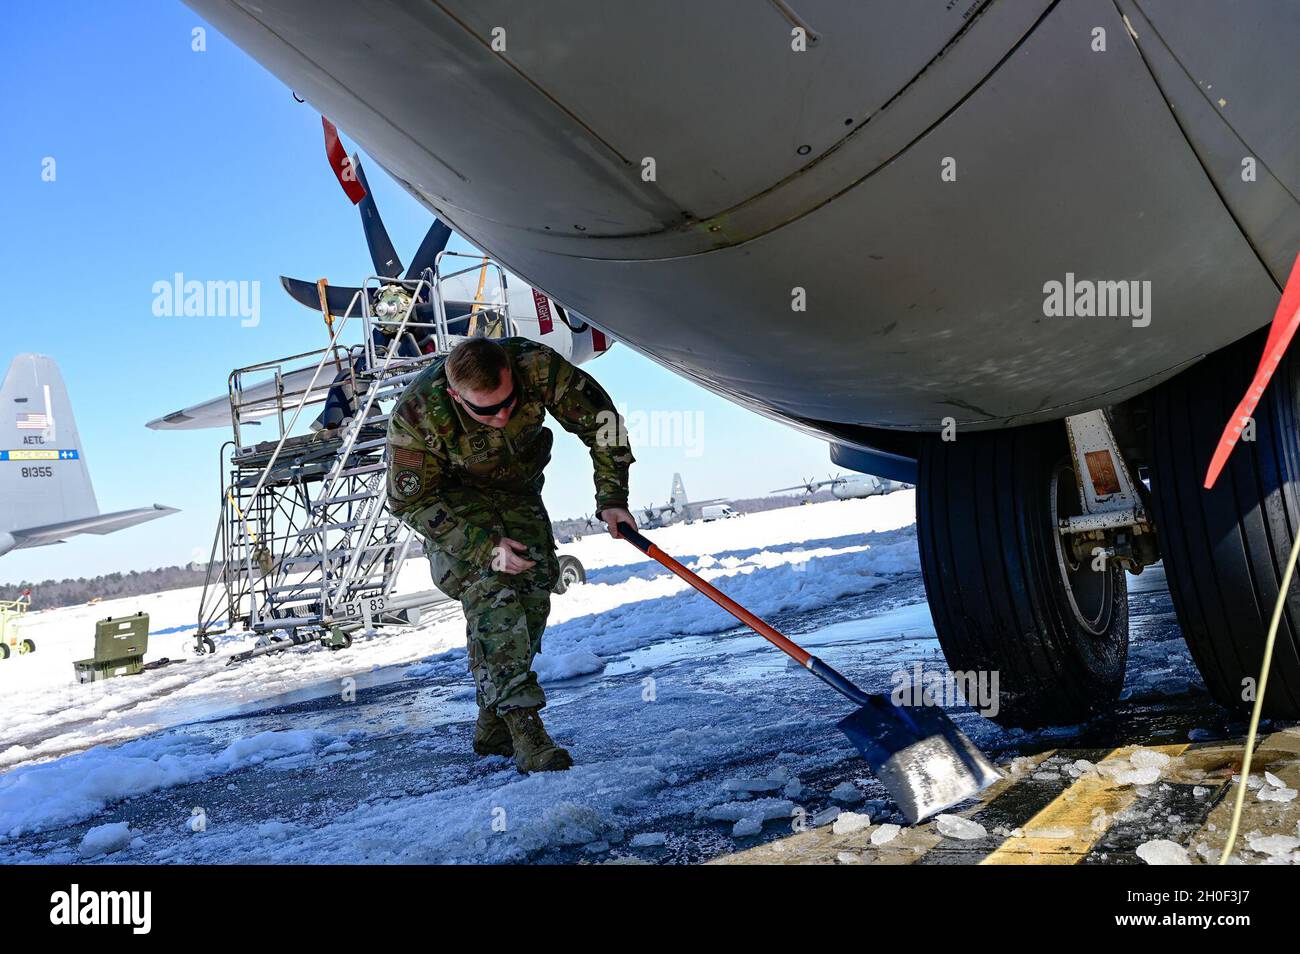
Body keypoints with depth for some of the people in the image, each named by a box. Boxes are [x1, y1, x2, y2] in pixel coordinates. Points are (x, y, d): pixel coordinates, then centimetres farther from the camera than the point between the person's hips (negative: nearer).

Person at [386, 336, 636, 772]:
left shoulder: (536, 366, -33)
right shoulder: (415, 415, -36)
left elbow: (600, 418, -18)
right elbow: (412, 501, -23)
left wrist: (612, 497, -20)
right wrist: (484, 547, -31)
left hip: (518, 490, 4)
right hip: (451, 499, -3)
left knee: (536, 581, -5)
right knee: (489, 589, -23)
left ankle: (493, 725, 8)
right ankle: (524, 726, -23)